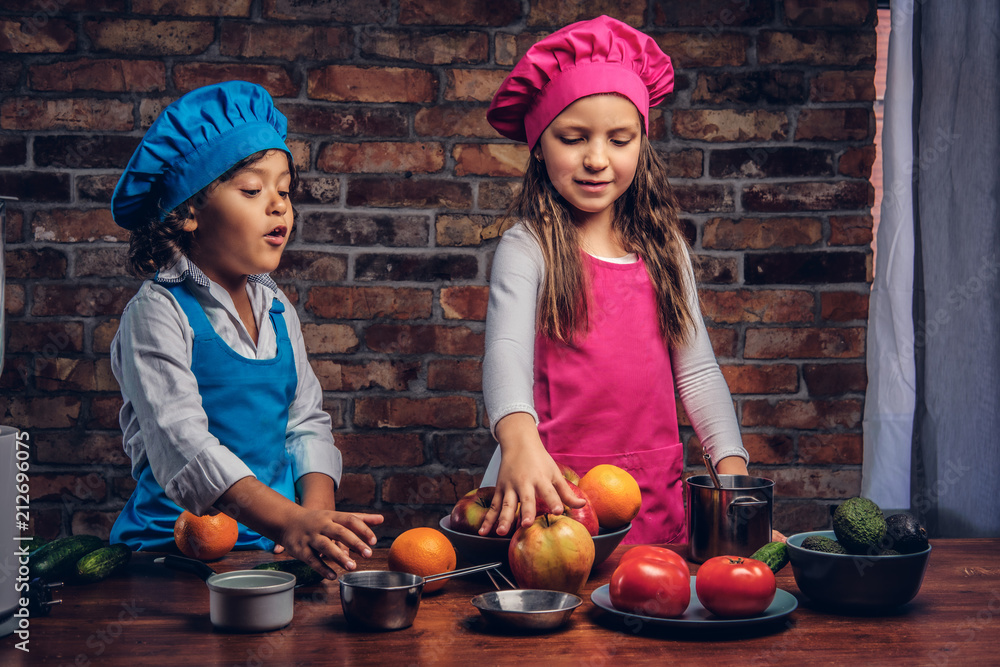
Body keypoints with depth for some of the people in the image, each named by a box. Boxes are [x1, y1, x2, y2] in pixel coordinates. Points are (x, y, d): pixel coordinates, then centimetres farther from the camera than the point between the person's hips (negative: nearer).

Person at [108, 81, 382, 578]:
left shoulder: (277, 310, 14)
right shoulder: (158, 312, -7)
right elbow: (181, 442, -19)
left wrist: (317, 513, -7)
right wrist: (288, 521, -32)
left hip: (275, 541, 5)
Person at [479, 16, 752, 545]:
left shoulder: (663, 248, 10)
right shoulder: (527, 248, -5)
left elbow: (696, 369, 11)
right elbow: (507, 349, -21)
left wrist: (732, 462, -3)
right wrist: (519, 437, -41)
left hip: (655, 491, 4)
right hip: (557, 486, -4)